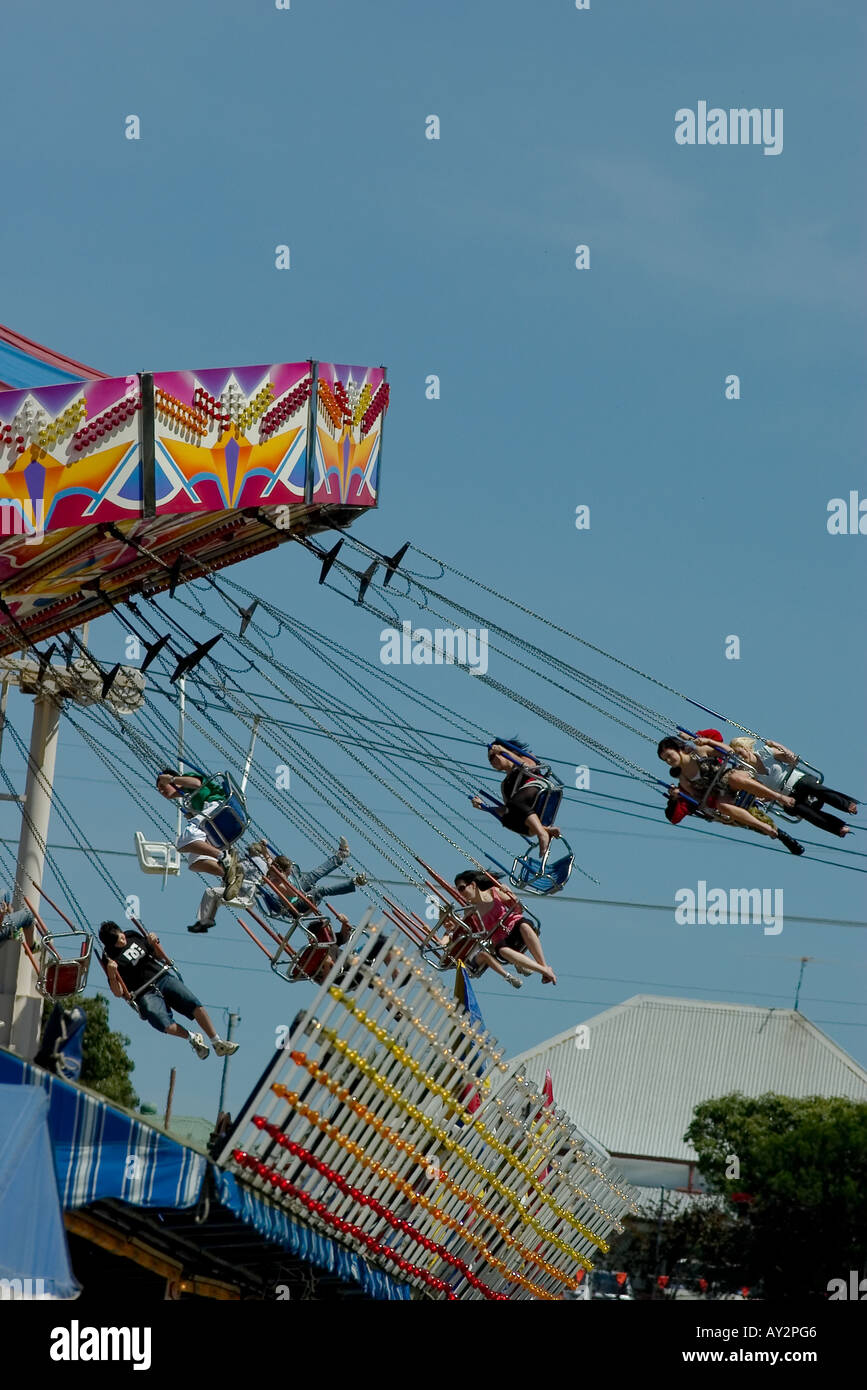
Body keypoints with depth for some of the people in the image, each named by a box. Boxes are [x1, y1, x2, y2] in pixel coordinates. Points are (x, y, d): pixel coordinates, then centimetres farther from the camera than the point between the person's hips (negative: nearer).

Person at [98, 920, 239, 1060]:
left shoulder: (134, 937, 13)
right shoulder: (111, 958, -2)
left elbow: (160, 957, 24)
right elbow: (118, 993, -7)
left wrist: (154, 943, 3)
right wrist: (111, 974, -23)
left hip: (163, 977, 4)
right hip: (145, 994, -4)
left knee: (194, 1004, -16)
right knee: (162, 1023, -31)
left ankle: (218, 1044, -10)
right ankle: (192, 1038, -8)